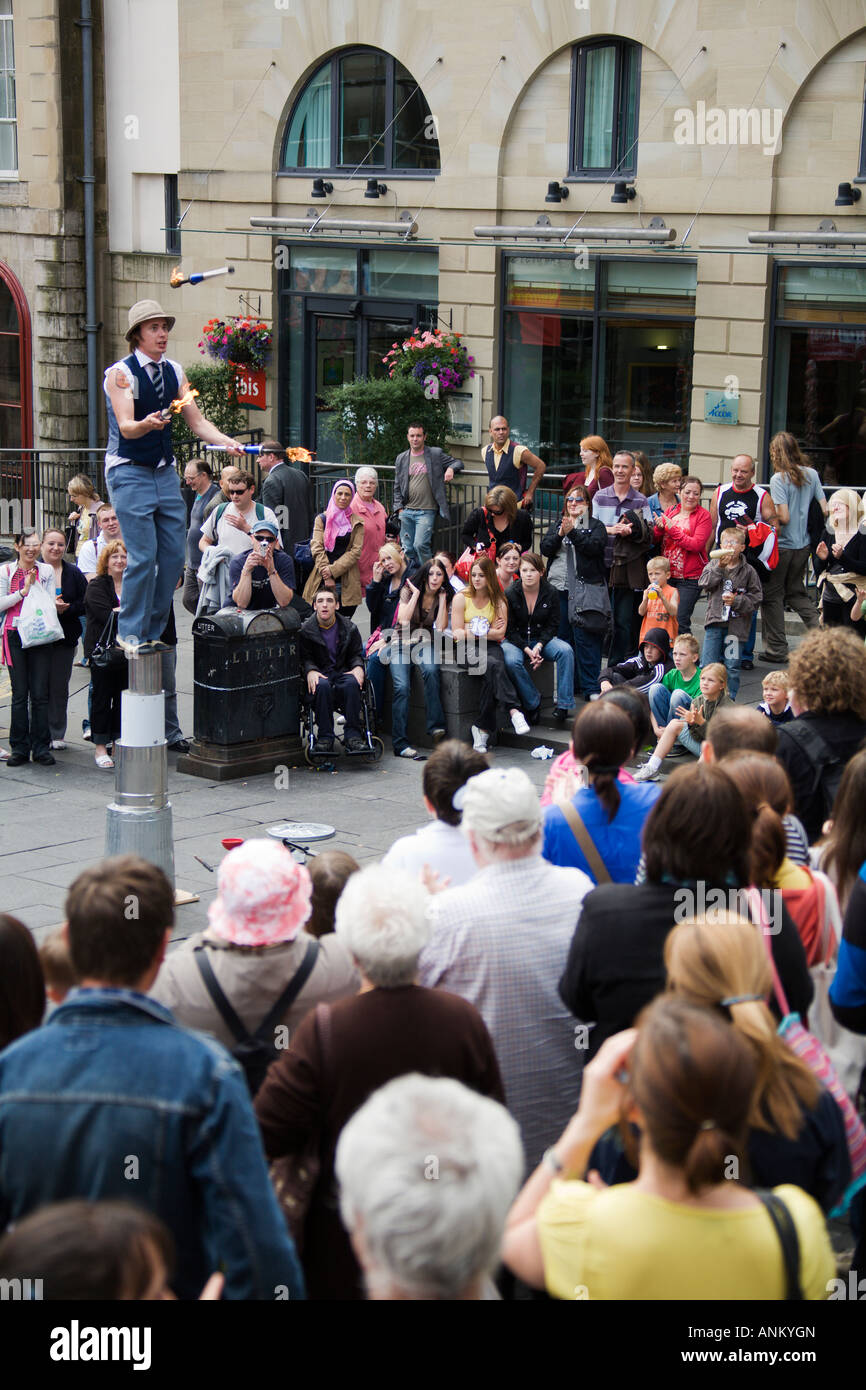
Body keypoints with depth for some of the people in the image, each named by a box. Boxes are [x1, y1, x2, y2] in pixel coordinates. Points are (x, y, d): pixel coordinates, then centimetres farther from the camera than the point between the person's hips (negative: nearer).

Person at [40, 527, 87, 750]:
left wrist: (66, 609, -13)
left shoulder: (73, 573, 8)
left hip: (65, 638, 2)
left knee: (60, 686, 5)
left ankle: (57, 734, 13)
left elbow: (85, 603, 4)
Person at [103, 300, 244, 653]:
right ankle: (130, 634, 1)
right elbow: (126, 427, -20)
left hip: (165, 471, 6)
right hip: (129, 473, -6)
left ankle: (153, 632, 14)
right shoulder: (120, 373, -10)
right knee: (144, 555, -12)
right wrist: (147, 424, -42)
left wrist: (226, 441, -9)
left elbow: (196, 421, 8)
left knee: (174, 554, 3)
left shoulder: (174, 372, 9)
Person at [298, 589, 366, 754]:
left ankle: (353, 735, -30)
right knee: (322, 685, -37)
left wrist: (358, 667, -10)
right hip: (320, 674, -1)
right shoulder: (305, 630, 4)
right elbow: (305, 658, 3)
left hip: (343, 672, 1)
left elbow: (356, 654, 12)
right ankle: (325, 737, -30)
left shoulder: (349, 628, 8)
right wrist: (310, 671, -18)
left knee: (351, 683, -35)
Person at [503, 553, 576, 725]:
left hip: (542, 639, 2)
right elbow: (509, 630, -8)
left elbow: (552, 625, 0)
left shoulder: (551, 593, -3)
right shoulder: (510, 595, -9)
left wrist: (539, 646, -17)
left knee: (566, 650, -28)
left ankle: (564, 704, -25)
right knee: (512, 661, -36)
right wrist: (527, 650, -21)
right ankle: (532, 703, -17)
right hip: (516, 640, -2)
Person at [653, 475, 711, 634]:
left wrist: (673, 529, -17)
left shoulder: (703, 516, -2)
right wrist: (659, 528, -11)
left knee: (680, 622, -9)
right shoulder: (670, 510, 10)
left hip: (689, 579, -4)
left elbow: (696, 544, -14)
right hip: (666, 574, 4)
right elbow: (655, 540, 11)